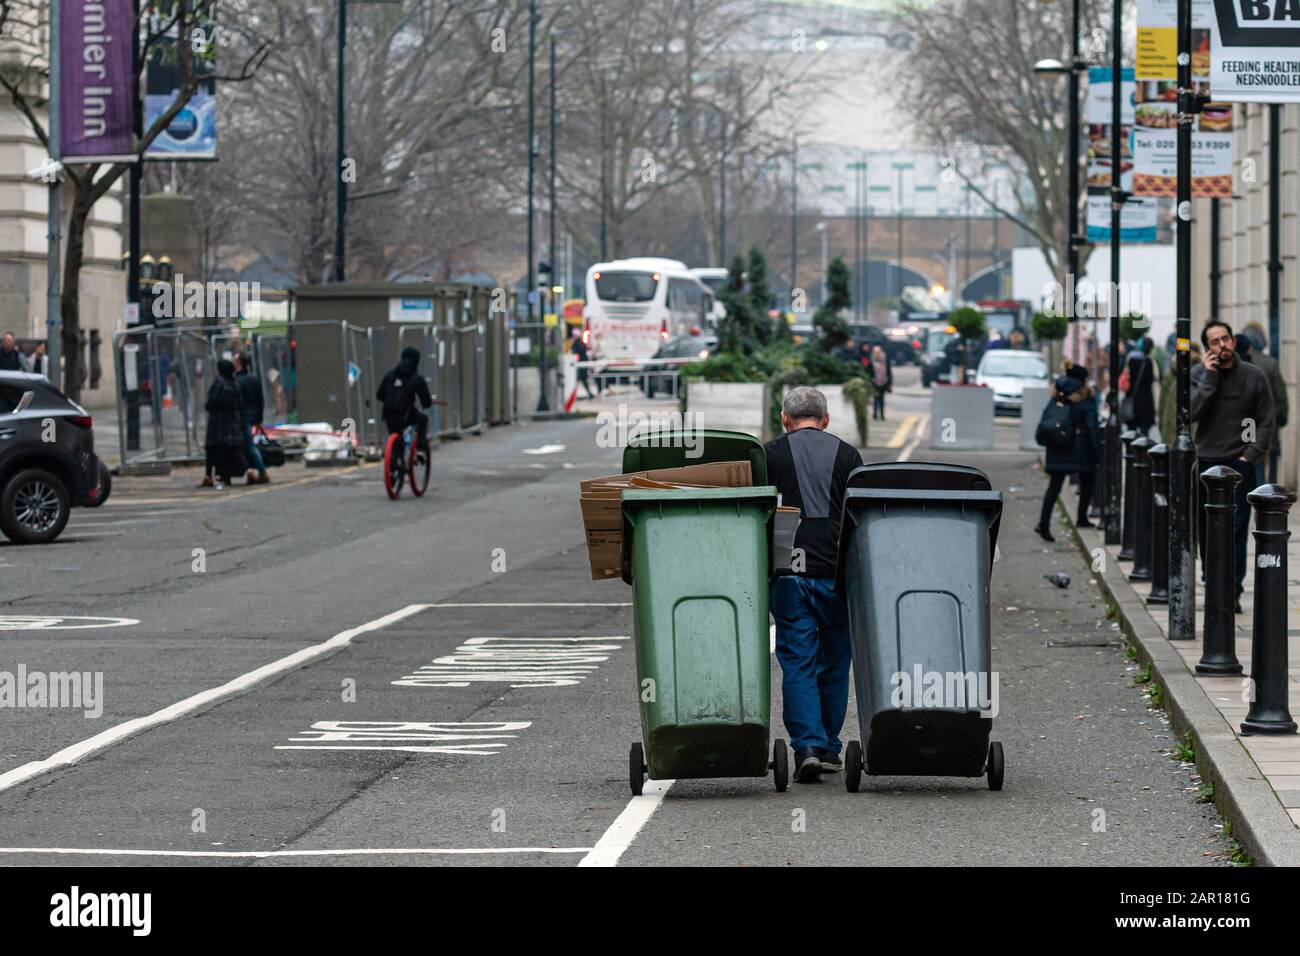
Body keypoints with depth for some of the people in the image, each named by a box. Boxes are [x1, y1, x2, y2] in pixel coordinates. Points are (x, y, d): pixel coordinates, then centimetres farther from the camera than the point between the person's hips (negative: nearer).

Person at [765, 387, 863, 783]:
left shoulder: (771, 454, 4)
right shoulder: (846, 454, 6)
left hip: (789, 574, -1)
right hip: (837, 572, 1)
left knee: (798, 663, 1)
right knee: (834, 662, 14)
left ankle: (807, 746, -13)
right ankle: (829, 747, 20)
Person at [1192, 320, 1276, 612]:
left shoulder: (1253, 377, 1)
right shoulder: (1198, 375, 2)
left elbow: (1266, 422, 5)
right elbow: (1192, 412, -13)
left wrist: (1251, 455, -5)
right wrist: (1209, 377, -16)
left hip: (1240, 464, -1)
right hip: (1205, 463, 2)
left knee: (1237, 529, -7)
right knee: (1206, 530, 5)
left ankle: (1233, 590, -6)